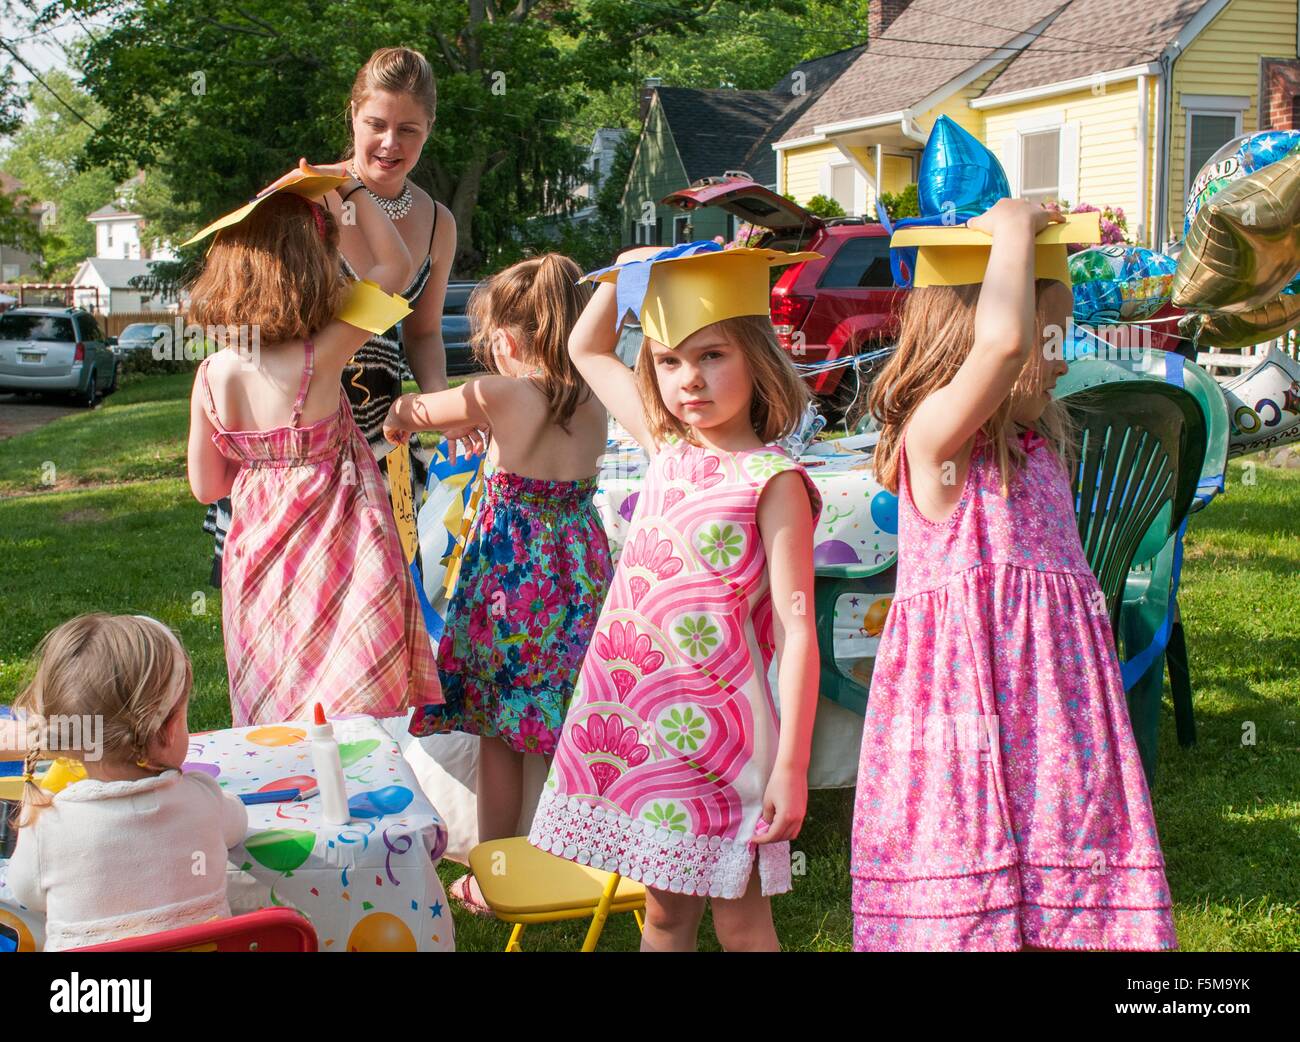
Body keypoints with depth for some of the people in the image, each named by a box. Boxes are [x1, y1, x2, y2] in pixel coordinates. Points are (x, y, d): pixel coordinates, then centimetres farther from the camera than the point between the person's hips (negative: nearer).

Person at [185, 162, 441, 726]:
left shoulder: (211, 375, -7)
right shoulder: (318, 357, -19)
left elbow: (206, 486, 4)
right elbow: (393, 264, -6)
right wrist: (351, 187, 2)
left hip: (258, 567, 5)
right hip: (336, 562, -4)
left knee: (273, 720, 17)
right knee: (348, 722, 5)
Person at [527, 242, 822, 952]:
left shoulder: (772, 481, -13)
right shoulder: (667, 450, 6)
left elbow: (797, 632, -15)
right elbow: (585, 349, 22)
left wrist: (790, 768, -17)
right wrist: (624, 274, 9)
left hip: (713, 726, -6)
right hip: (634, 713, 6)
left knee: (739, 920, 8)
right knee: (664, 912, 17)